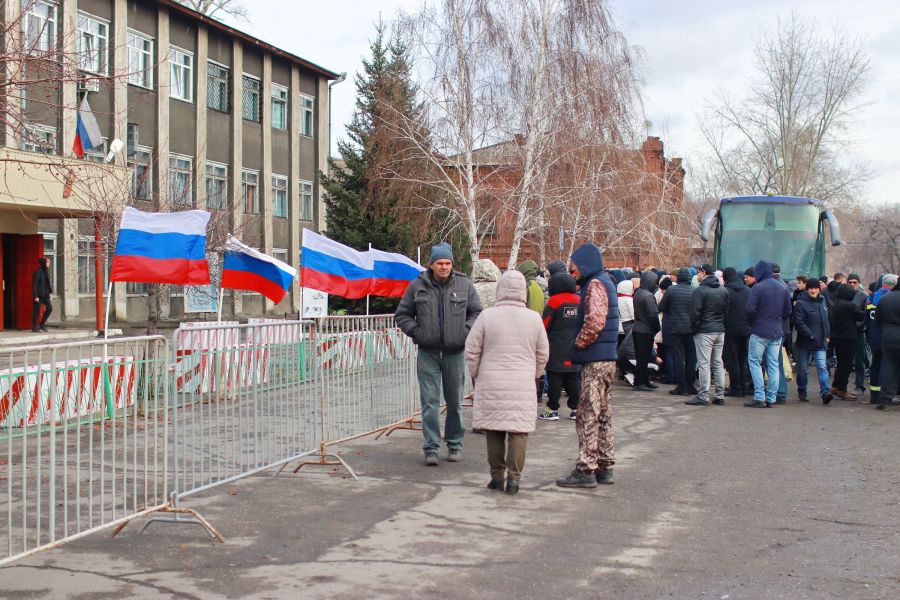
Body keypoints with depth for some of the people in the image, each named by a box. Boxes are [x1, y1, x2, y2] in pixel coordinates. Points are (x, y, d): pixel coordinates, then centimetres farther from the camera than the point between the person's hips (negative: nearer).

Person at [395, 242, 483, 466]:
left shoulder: (464, 285, 3)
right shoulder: (417, 286, 1)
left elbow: (476, 312, 11)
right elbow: (402, 315, 9)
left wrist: (465, 331, -2)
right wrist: (416, 332, -3)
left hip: (455, 353, 1)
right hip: (428, 353, -1)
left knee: (455, 401, 10)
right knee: (430, 401, -3)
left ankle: (455, 445, 23)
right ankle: (431, 448, 1)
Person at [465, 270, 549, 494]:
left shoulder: (487, 316, -6)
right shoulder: (533, 318, 0)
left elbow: (472, 351, -1)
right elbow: (543, 354, 9)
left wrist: (477, 375, 15)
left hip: (491, 384, 0)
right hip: (522, 386, 0)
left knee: (494, 430, 10)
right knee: (519, 431, 4)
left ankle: (497, 476, 14)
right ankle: (514, 477, 1)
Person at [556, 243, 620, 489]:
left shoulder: (595, 284, -13)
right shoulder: (603, 281, 18)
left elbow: (595, 321, -27)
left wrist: (580, 343, -13)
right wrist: (581, 345, 13)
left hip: (595, 361, -10)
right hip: (606, 359, 10)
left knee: (588, 417, -7)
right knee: (603, 416, 14)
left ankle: (586, 470, -5)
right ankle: (604, 466, 21)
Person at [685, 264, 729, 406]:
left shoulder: (700, 290, -12)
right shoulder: (723, 290, 9)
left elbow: (695, 313, -14)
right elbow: (726, 311, 12)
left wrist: (693, 329, -2)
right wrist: (721, 325, 16)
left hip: (704, 332, -7)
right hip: (720, 331, 7)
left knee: (704, 364, -4)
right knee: (718, 363, 12)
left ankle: (703, 397, -4)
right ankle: (720, 396, 13)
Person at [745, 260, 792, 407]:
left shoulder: (757, 287, -12)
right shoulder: (782, 288, 8)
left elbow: (750, 310, -16)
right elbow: (788, 310, 11)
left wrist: (751, 323, 2)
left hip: (760, 332, -6)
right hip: (777, 332, 6)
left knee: (754, 362, 2)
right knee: (773, 365, 9)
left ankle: (759, 397, -6)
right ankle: (771, 398, 9)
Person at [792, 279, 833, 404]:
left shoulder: (822, 301, 12)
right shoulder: (800, 303, -9)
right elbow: (799, 323, -15)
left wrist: (827, 335, 12)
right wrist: (811, 336, -19)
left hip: (820, 342, 4)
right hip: (804, 342, -4)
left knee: (822, 366, -11)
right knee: (803, 369, 7)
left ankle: (825, 391, -20)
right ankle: (802, 392, 23)